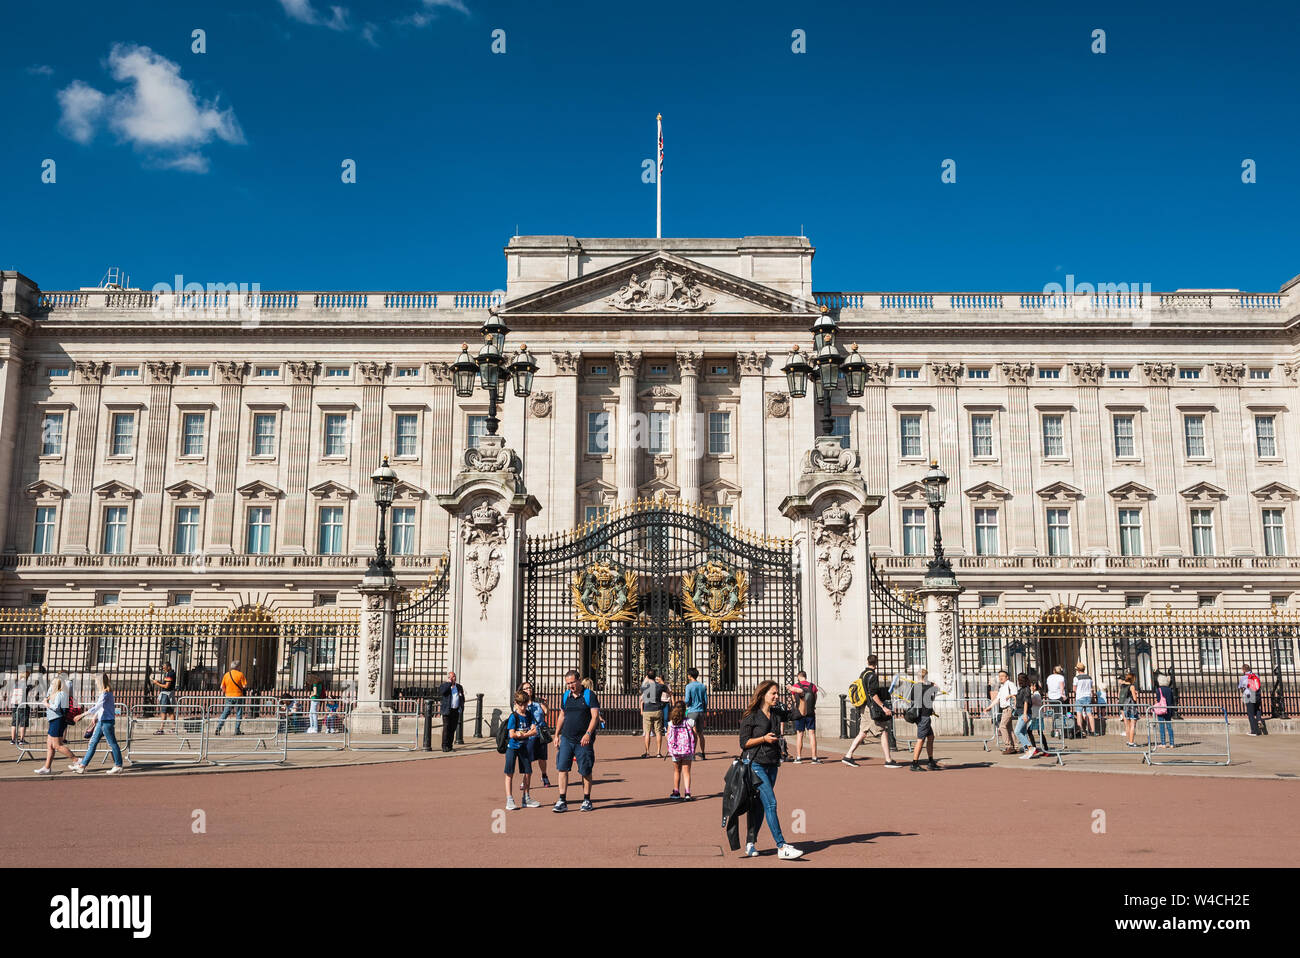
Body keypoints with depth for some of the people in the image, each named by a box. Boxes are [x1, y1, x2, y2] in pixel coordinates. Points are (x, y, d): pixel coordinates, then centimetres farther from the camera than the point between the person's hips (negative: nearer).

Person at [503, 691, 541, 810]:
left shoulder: (529, 715, 3)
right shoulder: (513, 716, -12)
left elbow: (534, 731, -5)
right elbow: (512, 734, -19)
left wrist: (521, 734, -17)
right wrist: (527, 733, -10)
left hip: (524, 747, 5)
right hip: (512, 747, -5)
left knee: (528, 772, 9)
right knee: (510, 773, -4)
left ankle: (526, 798, 21)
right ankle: (509, 800, -1)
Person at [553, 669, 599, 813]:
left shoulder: (589, 695, -4)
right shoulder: (565, 696, 11)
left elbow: (595, 716, -10)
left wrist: (588, 733, -20)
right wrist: (556, 735, 16)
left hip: (583, 740, -4)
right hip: (566, 738, 4)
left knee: (586, 771, 3)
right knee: (562, 768, -5)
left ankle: (586, 800, 17)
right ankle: (562, 802, -2)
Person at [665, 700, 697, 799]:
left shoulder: (671, 723, -3)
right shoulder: (690, 722, -6)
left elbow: (668, 737, 0)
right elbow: (695, 737, -4)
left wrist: (669, 750, 13)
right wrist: (694, 749, 9)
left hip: (675, 750, 1)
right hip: (687, 750, -1)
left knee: (677, 771, 18)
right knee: (686, 772, 5)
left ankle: (676, 792, 28)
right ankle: (687, 793, -7)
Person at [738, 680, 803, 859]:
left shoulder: (777, 713, 10)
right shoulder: (751, 716, -8)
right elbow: (744, 743, -8)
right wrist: (763, 738, -19)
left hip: (772, 764, 7)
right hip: (755, 764, -6)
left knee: (759, 804, 11)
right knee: (770, 803, -13)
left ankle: (750, 843, 22)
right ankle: (781, 847, -14)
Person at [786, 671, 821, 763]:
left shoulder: (795, 686, -1)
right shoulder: (812, 686, 4)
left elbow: (794, 700, 6)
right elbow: (815, 700, 10)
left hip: (799, 713, 0)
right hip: (811, 713, 1)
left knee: (799, 734, 7)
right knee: (812, 733, 0)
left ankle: (798, 757, 7)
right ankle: (814, 758, -4)